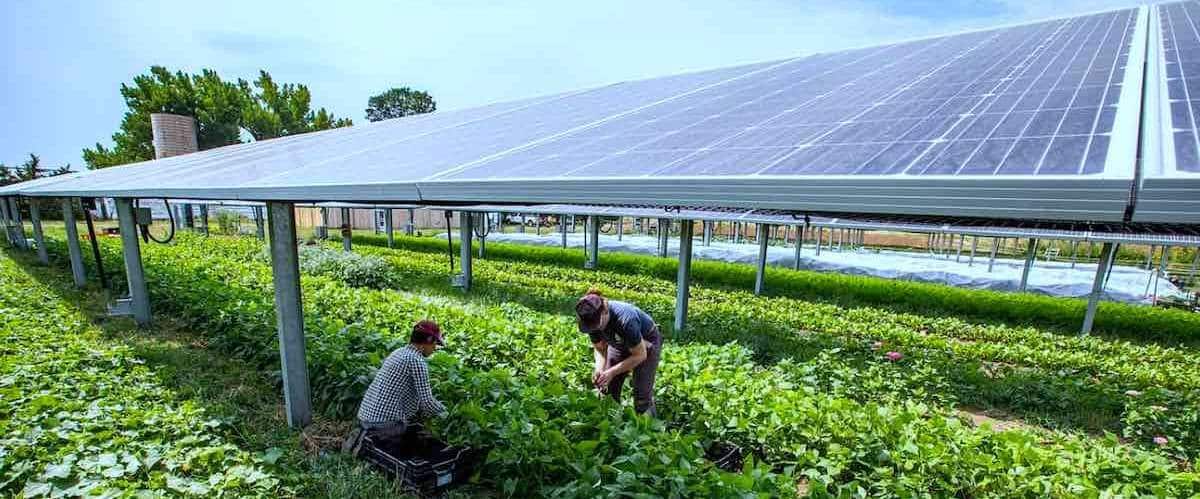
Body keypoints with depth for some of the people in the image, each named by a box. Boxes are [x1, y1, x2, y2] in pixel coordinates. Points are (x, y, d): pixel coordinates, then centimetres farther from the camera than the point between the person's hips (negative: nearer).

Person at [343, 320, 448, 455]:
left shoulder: (399, 352, 13)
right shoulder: (417, 359, -15)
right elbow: (426, 400, -14)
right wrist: (445, 411, 4)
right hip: (385, 420, -9)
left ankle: (366, 433, 11)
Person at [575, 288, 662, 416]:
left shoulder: (625, 319, -40)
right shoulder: (593, 319, -24)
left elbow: (640, 355, -28)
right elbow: (599, 348, -7)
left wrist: (612, 372, -31)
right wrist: (600, 369, -26)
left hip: (646, 343, -5)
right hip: (620, 344, 5)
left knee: (642, 394, -10)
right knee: (608, 390, -1)